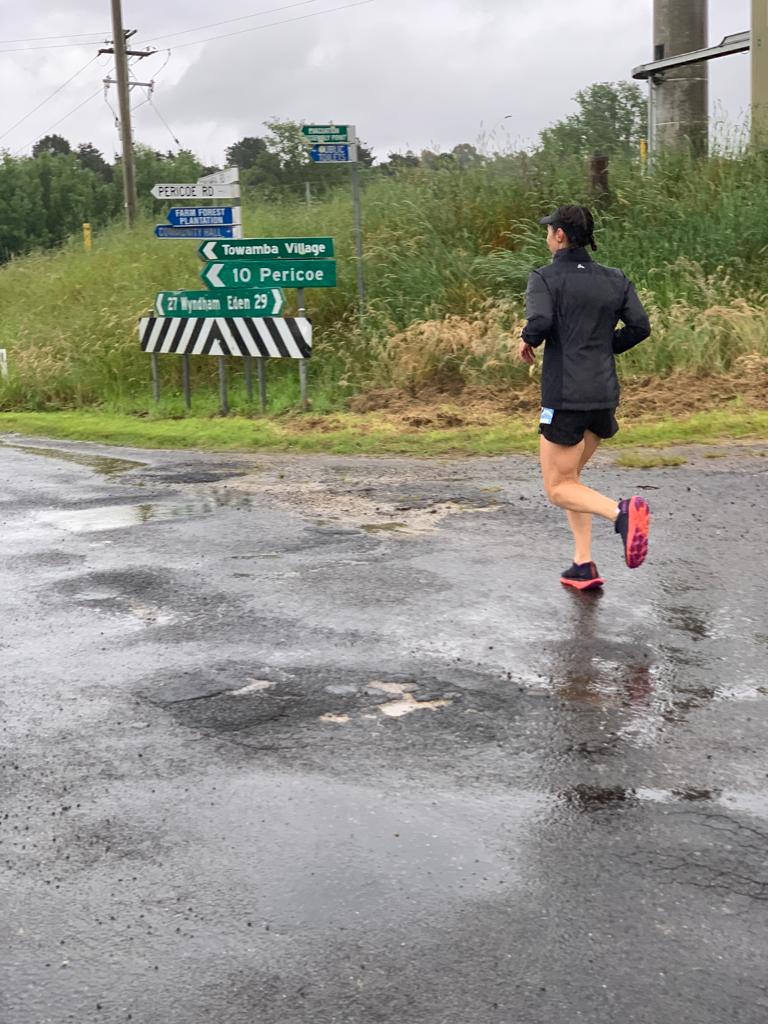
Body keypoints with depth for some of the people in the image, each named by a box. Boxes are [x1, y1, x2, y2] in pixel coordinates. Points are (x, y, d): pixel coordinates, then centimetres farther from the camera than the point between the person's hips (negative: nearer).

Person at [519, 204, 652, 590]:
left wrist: (527, 341, 0)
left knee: (558, 489, 4)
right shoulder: (614, 280, 9)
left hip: (566, 396, -6)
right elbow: (640, 326, 3)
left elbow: (540, 323, -22)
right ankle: (584, 566, 14)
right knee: (569, 477, 21)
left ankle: (622, 511, -24)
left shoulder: (545, 278, -6)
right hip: (604, 394, 6)